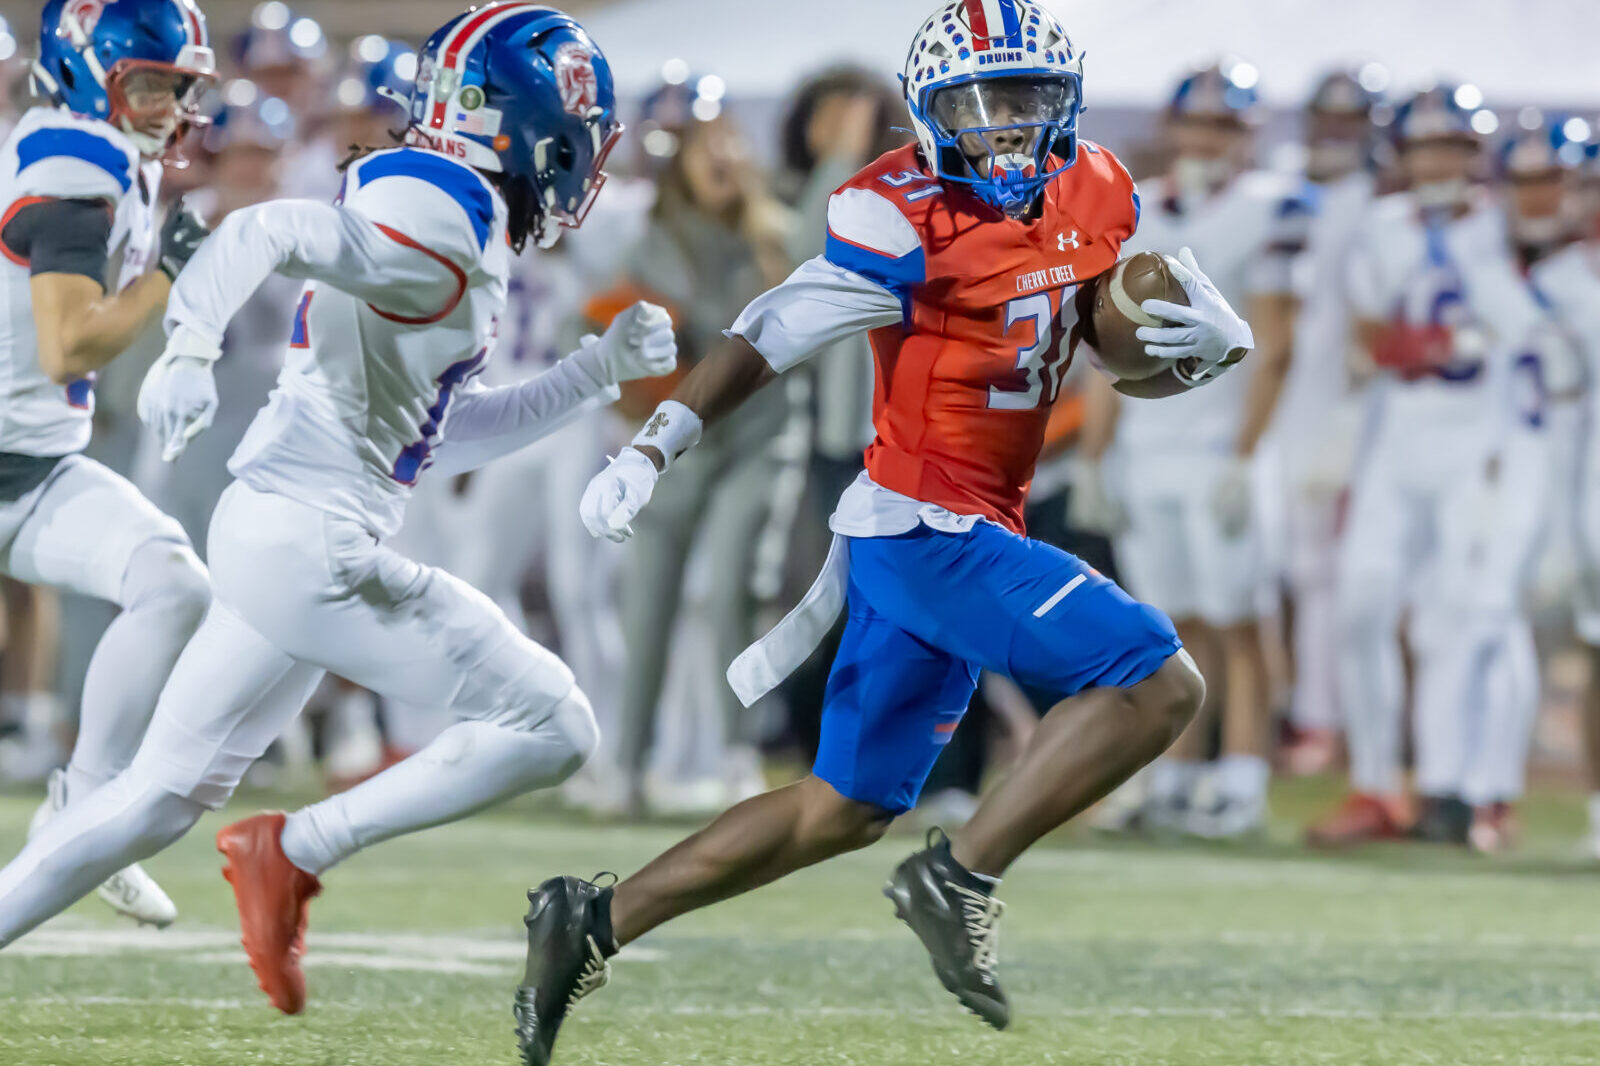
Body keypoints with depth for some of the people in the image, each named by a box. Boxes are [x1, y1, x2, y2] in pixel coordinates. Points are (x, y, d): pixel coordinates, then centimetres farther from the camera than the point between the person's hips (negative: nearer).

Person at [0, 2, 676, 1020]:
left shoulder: (461, 237, 19)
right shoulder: (435, 222, -12)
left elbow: (440, 434, 26)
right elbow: (264, 232, -23)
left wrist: (598, 371, 26)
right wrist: (191, 351, -37)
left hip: (272, 539, 10)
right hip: (312, 543, -10)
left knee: (164, 794, 16)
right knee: (548, 728, -7)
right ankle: (294, 852, -6)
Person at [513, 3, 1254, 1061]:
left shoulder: (1096, 196, 7)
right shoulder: (905, 221, -16)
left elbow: (1142, 366, 14)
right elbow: (768, 338, -13)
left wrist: (1214, 339, -9)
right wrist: (651, 450, -19)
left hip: (973, 530, 9)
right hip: (926, 528, -9)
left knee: (846, 810, 15)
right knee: (1160, 684, -17)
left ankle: (596, 924, 18)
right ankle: (963, 877, -12)